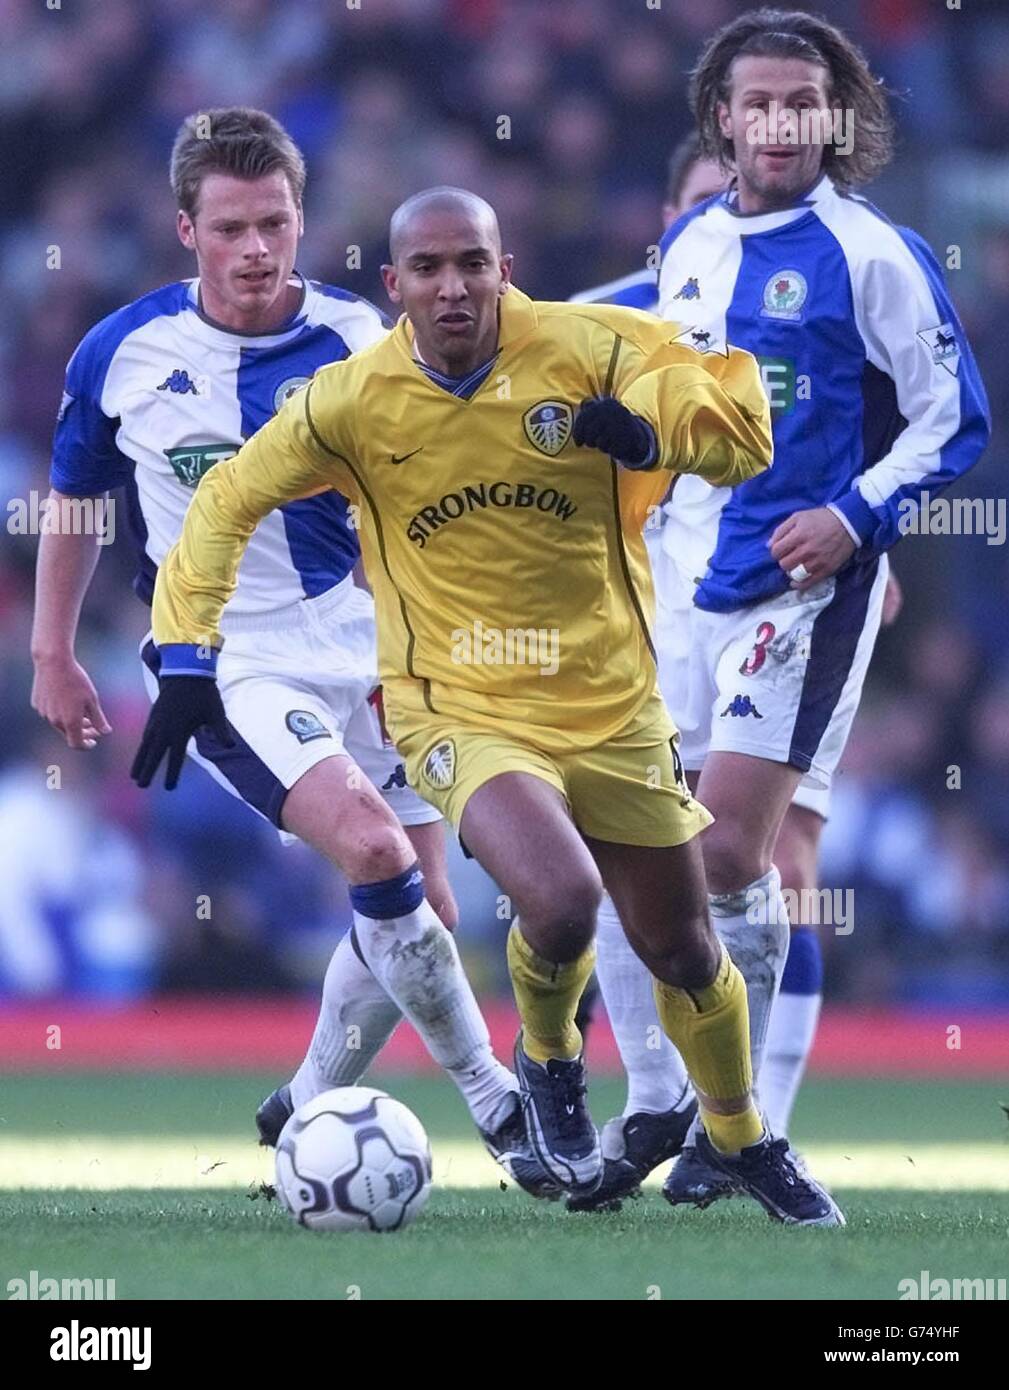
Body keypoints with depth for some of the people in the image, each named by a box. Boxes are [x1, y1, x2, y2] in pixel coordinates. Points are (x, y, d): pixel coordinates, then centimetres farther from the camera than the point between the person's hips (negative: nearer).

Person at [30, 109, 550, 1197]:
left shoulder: (356, 340, -4)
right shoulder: (123, 353, -4)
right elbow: (73, 498, 13)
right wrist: (52, 654, 15)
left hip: (364, 647, 3)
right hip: (226, 667, -3)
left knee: (417, 914, 6)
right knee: (373, 847, -25)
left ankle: (309, 1107, 30)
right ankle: (499, 1106, -16)